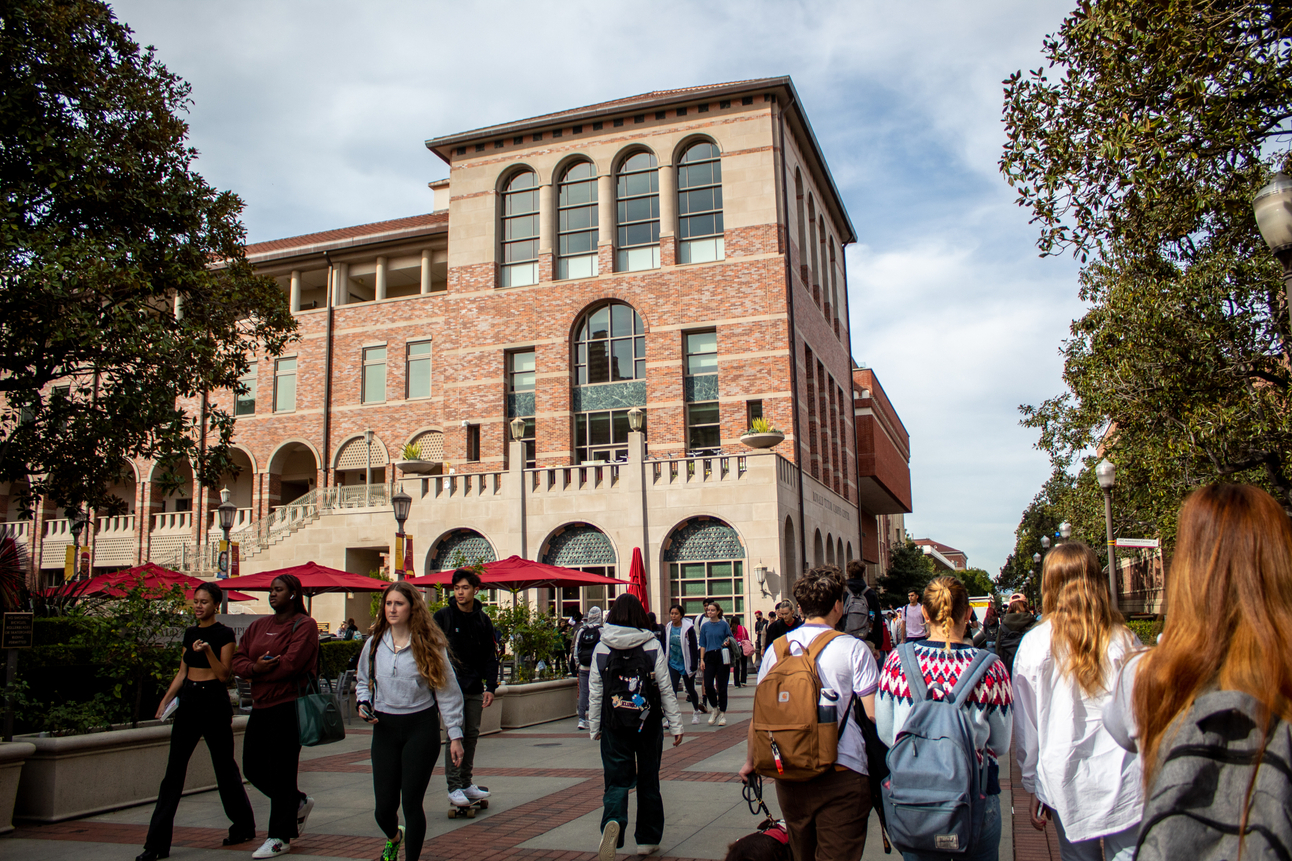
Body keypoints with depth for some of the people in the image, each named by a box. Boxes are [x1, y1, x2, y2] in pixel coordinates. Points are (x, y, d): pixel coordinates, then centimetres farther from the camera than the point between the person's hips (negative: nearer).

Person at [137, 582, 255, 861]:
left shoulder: (224, 634, -6)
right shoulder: (190, 633, 11)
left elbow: (224, 675, -12)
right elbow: (182, 672, 16)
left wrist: (208, 650, -25)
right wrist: (166, 699, 5)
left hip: (213, 701, -5)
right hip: (187, 700, 5)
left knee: (224, 766, 6)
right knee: (174, 768, 0)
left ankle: (244, 826, 25)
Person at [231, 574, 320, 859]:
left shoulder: (304, 625, -7)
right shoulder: (258, 626, 14)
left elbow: (291, 664, -19)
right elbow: (238, 659, 8)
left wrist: (259, 672, -8)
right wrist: (255, 668, -13)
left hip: (288, 705, -8)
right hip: (261, 706, 8)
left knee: (280, 771, -3)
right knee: (252, 767, 12)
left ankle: (280, 837, 10)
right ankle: (299, 802, 33)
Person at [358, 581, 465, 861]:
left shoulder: (429, 645, -5)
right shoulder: (374, 644, 5)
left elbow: (446, 690, -3)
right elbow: (363, 681, 20)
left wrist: (454, 735, -5)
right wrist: (364, 703, -2)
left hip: (421, 728, -3)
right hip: (385, 729, 3)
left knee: (412, 803, -3)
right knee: (383, 807, 5)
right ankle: (393, 838, 40)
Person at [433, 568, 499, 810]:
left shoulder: (483, 620, 8)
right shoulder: (443, 616, -3)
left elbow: (490, 656, 10)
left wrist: (491, 687, 2)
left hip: (475, 689, 4)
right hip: (451, 686, -4)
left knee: (472, 735, 9)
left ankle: (466, 783, 21)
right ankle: (454, 787, 0)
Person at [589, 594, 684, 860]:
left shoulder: (601, 648, -3)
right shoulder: (653, 646, -5)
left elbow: (595, 692, 1)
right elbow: (665, 688, -3)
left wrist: (595, 727, 11)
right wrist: (675, 725, 4)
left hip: (614, 725, 0)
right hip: (649, 724, 0)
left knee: (617, 780, 4)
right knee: (648, 781, 14)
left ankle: (613, 823, -23)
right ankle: (647, 839, 22)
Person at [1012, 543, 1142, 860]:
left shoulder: (1034, 645, -5)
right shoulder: (1126, 641, -4)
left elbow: (1025, 726, 0)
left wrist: (1032, 785, 10)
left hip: (1067, 786, 0)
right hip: (1126, 786, 0)